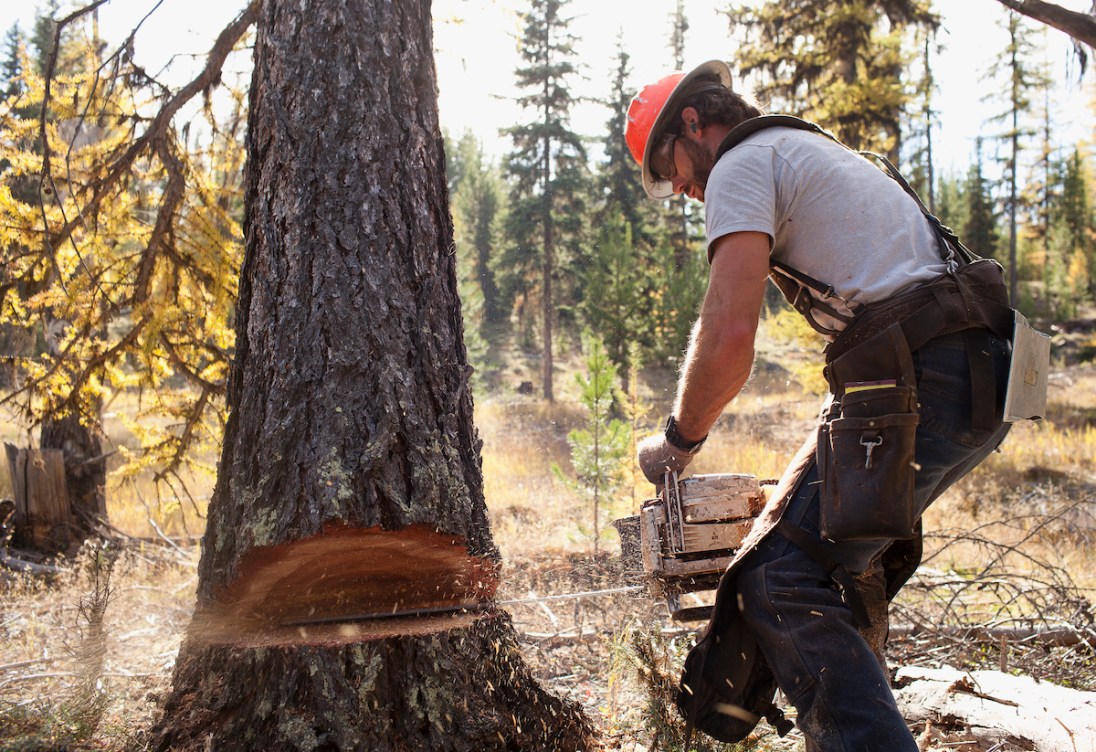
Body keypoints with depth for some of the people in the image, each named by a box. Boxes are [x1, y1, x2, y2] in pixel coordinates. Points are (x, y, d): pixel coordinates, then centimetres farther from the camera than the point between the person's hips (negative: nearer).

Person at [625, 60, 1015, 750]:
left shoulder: (742, 164, 0)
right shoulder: (820, 153, 30)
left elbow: (730, 335, -14)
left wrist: (679, 441, 3)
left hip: (915, 381, -10)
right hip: (984, 375, 10)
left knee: (781, 582, -10)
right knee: (846, 559, 24)